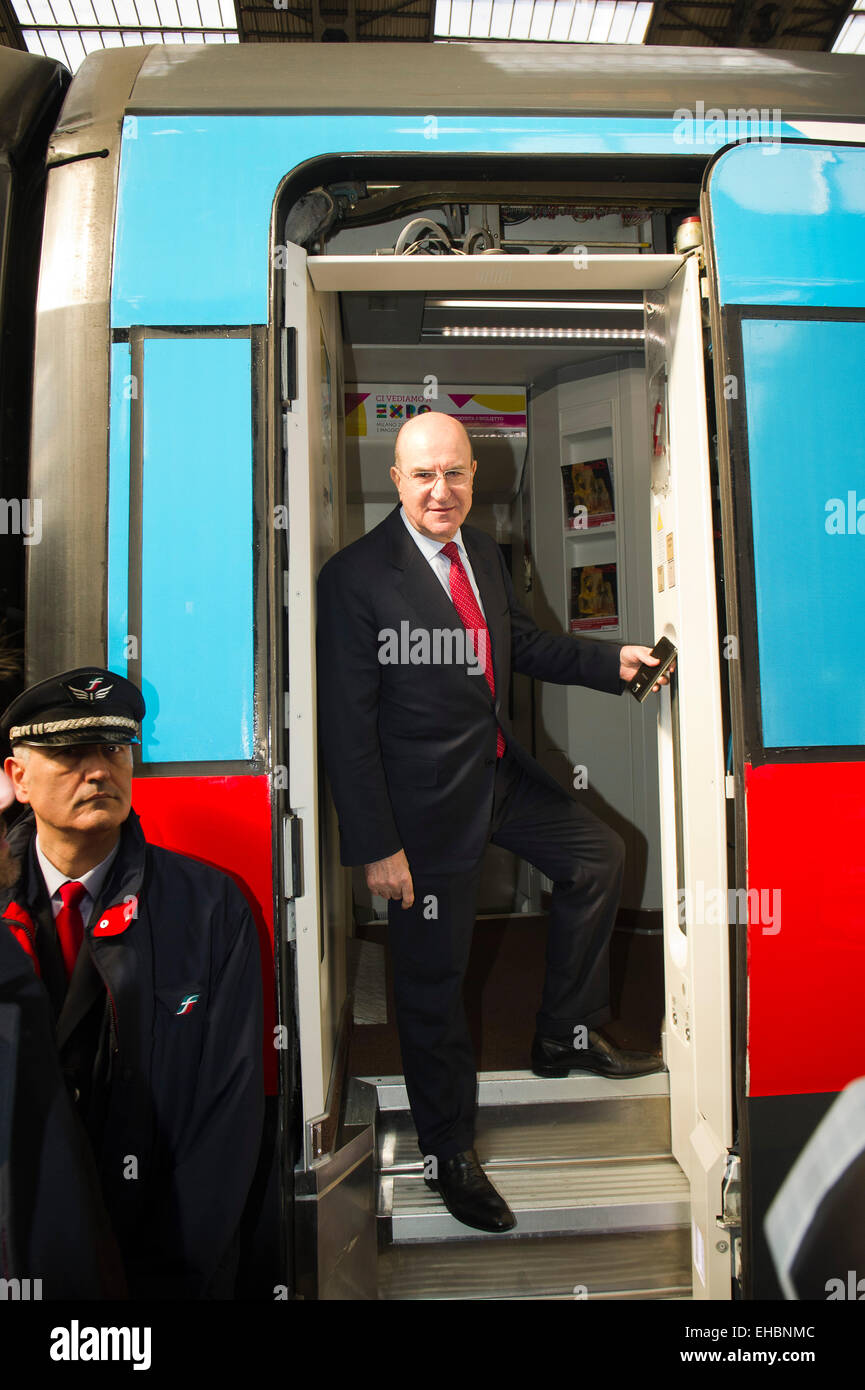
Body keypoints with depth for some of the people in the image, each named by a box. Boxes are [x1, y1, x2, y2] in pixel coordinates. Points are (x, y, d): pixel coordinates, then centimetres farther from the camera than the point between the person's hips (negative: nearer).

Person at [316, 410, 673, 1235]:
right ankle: (449, 1154, 31)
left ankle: (564, 1037, 34)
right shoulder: (356, 576, -20)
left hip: (498, 769, 8)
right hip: (427, 799, -7)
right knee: (433, 980, 7)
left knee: (597, 857, 18)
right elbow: (346, 724, -20)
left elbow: (518, 641, 18)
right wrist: (376, 845, -20)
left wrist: (611, 662, 8)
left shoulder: (481, 553, 4)